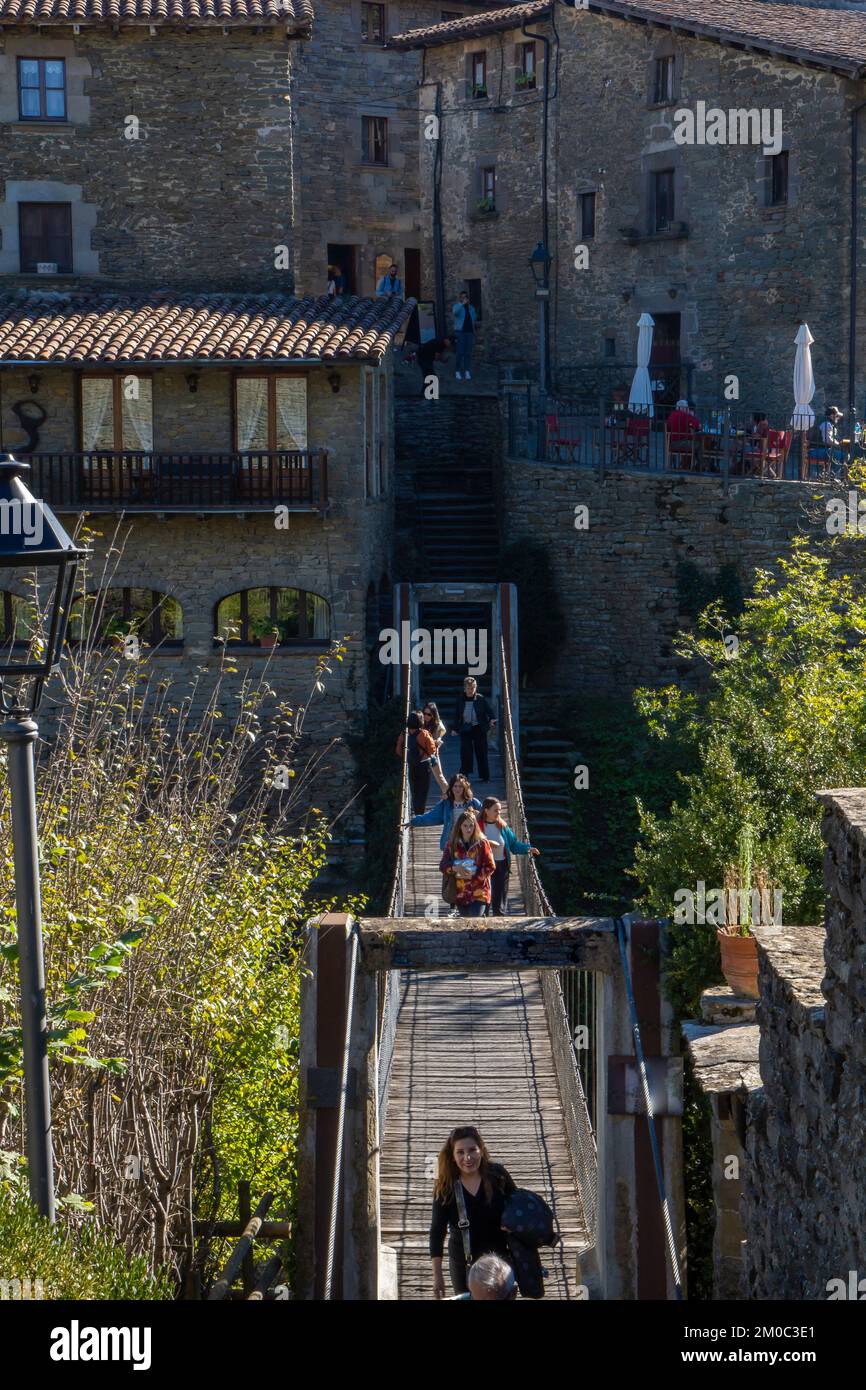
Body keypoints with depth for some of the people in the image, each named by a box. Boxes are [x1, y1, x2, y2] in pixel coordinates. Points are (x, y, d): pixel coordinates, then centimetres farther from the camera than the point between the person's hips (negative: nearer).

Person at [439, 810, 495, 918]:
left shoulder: (482, 843, -1)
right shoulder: (452, 844, 7)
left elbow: (490, 867, -4)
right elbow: (443, 866, 0)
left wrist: (473, 876, -16)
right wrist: (455, 868, -21)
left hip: (478, 892, -3)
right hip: (460, 893, 3)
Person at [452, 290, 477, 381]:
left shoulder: (471, 308, 14)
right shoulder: (457, 306, -1)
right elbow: (455, 312, -27)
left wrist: (474, 336, 15)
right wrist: (462, 303, -34)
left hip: (469, 332, 4)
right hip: (460, 332, -4)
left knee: (468, 353, 2)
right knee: (460, 353, -7)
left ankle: (467, 372, 6)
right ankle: (458, 372, 1)